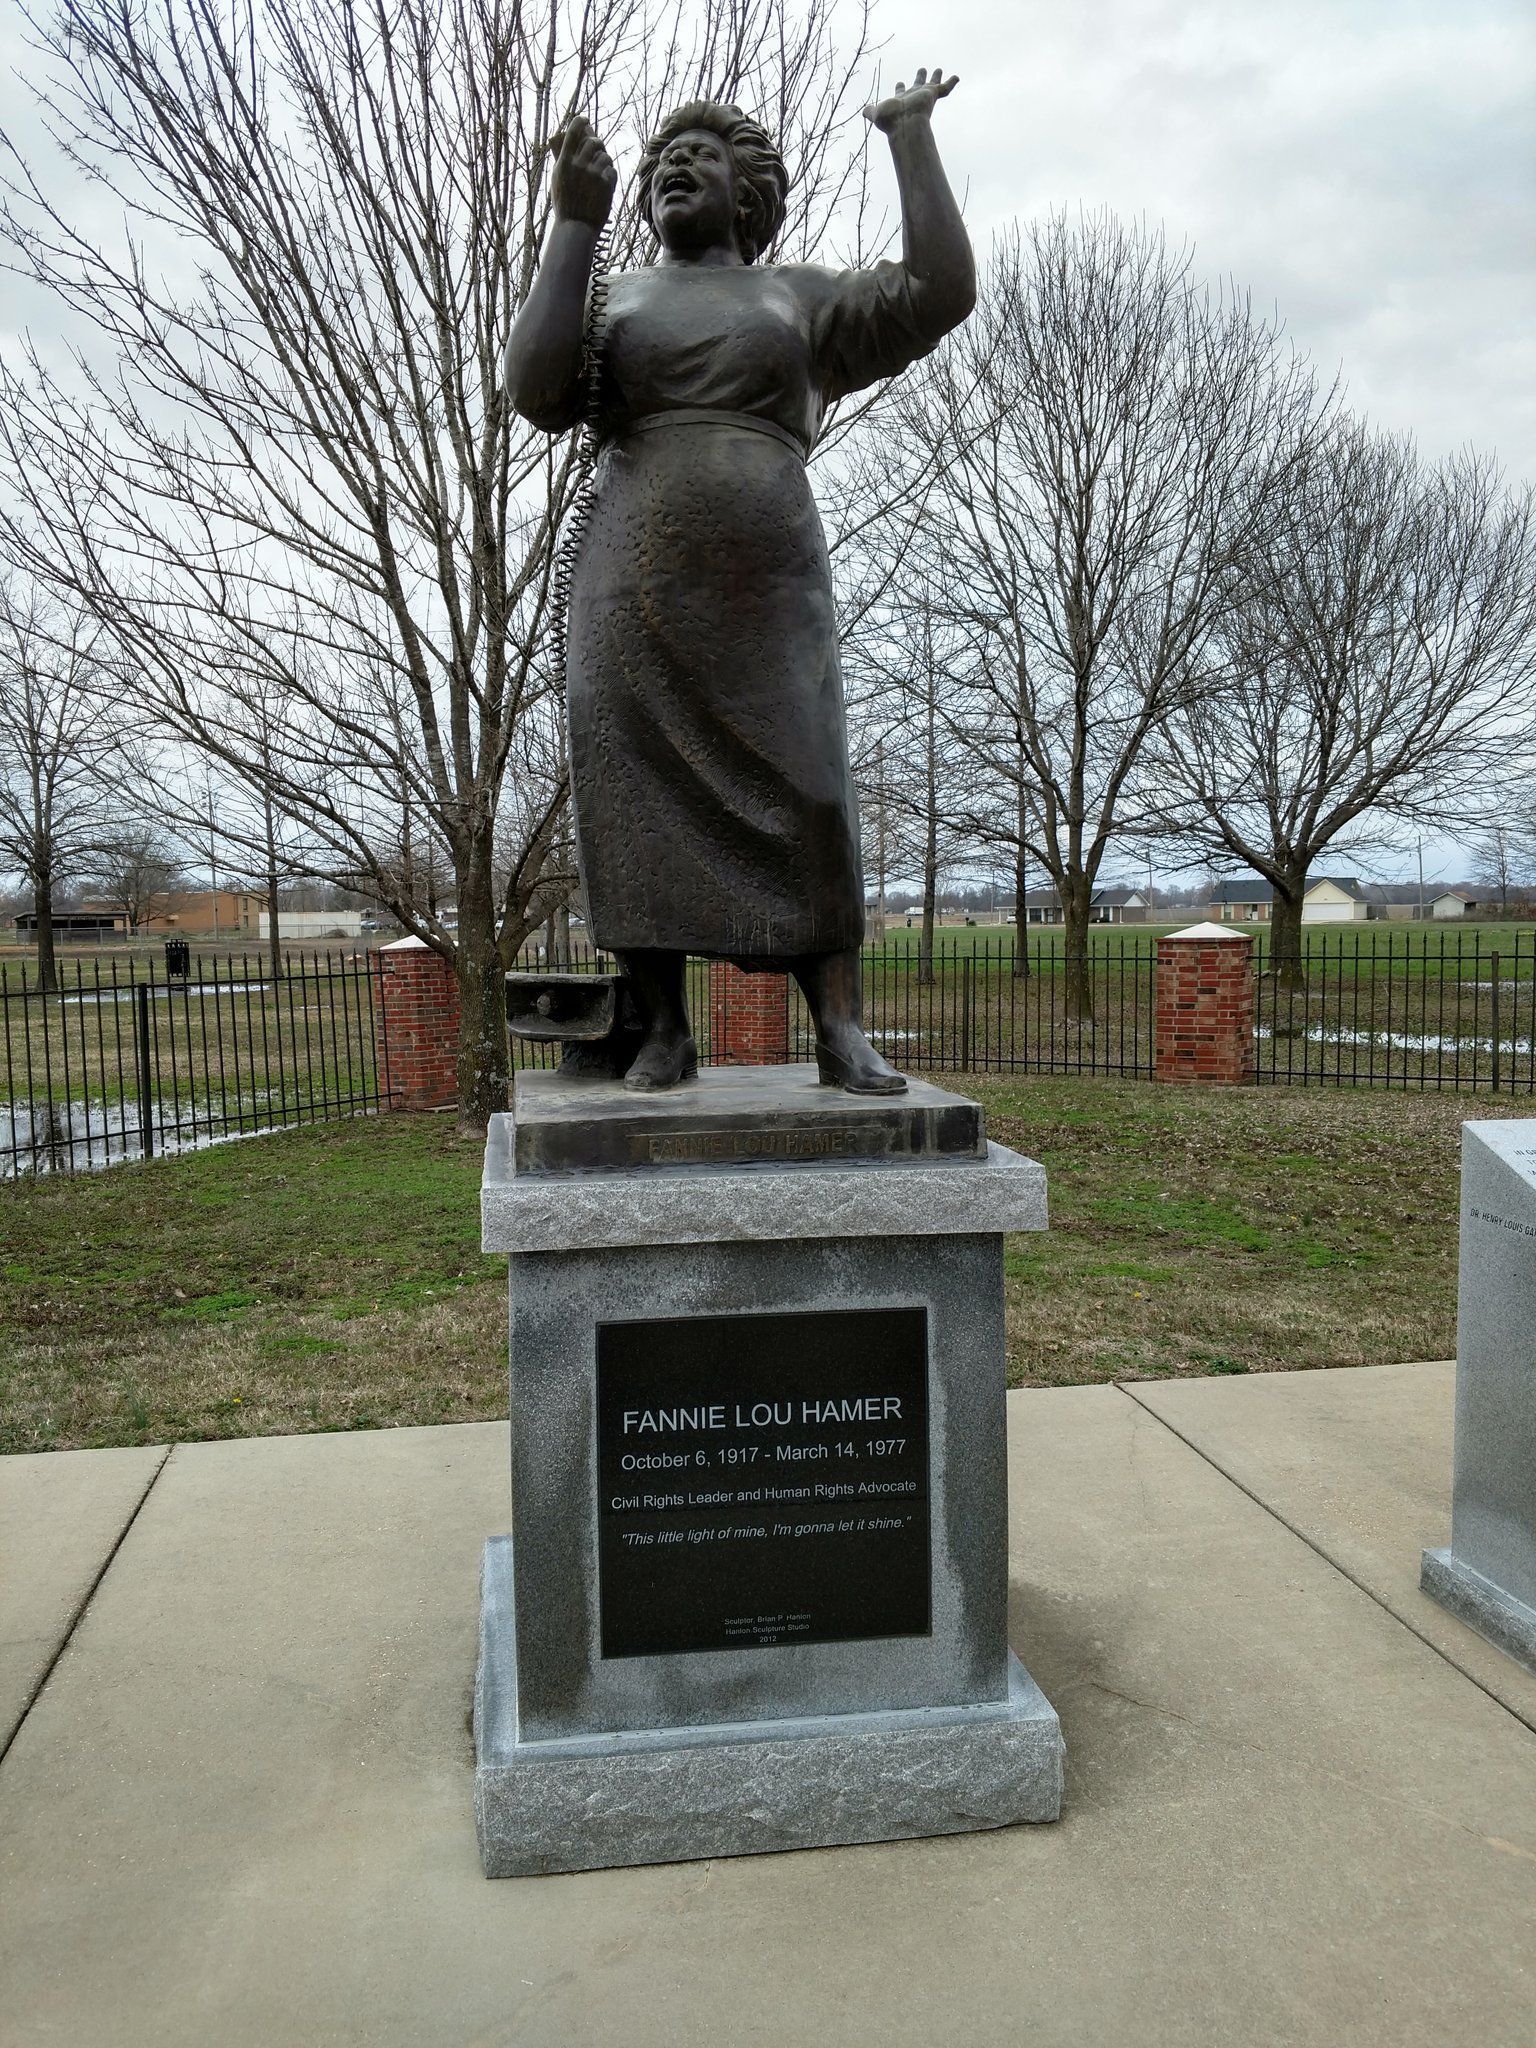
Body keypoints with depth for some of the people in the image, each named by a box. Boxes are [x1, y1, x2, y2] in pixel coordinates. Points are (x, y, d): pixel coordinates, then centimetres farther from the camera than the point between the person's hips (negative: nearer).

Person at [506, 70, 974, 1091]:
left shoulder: (802, 298, 17)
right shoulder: (609, 299, 17)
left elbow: (939, 293, 5)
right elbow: (536, 390, -3)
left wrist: (912, 138, 10)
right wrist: (576, 223, -3)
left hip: (768, 587, 0)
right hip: (635, 587, 1)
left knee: (803, 795, -11)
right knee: (637, 799, -8)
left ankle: (843, 1031, -12)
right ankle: (665, 1031, -3)